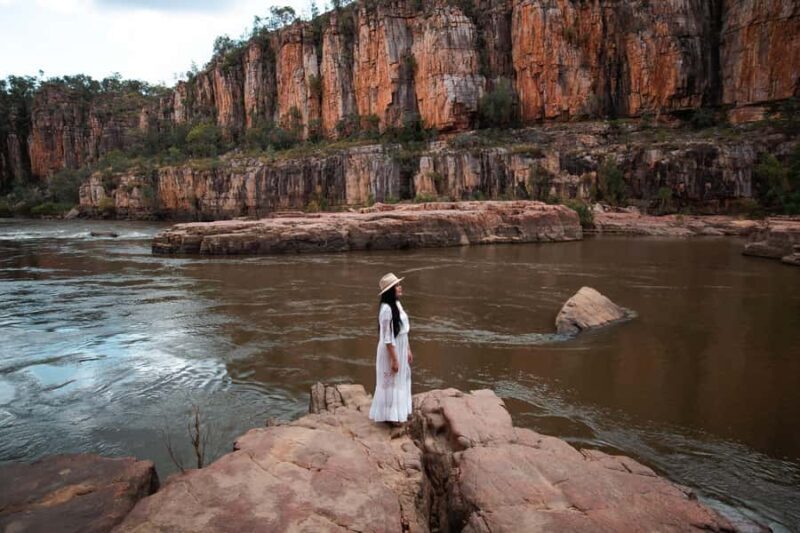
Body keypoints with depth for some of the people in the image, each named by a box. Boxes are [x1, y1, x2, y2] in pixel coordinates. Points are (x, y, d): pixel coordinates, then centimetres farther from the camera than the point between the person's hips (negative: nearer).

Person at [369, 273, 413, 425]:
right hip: (391, 351, -9)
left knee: (401, 381, 20)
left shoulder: (397, 304, 3)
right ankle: (390, 415, 24)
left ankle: (399, 411, 36)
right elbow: (387, 338, -23)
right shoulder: (386, 309, -25)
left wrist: (408, 350, 15)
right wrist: (394, 359, -19)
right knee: (391, 382, 7)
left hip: (401, 349, 9)